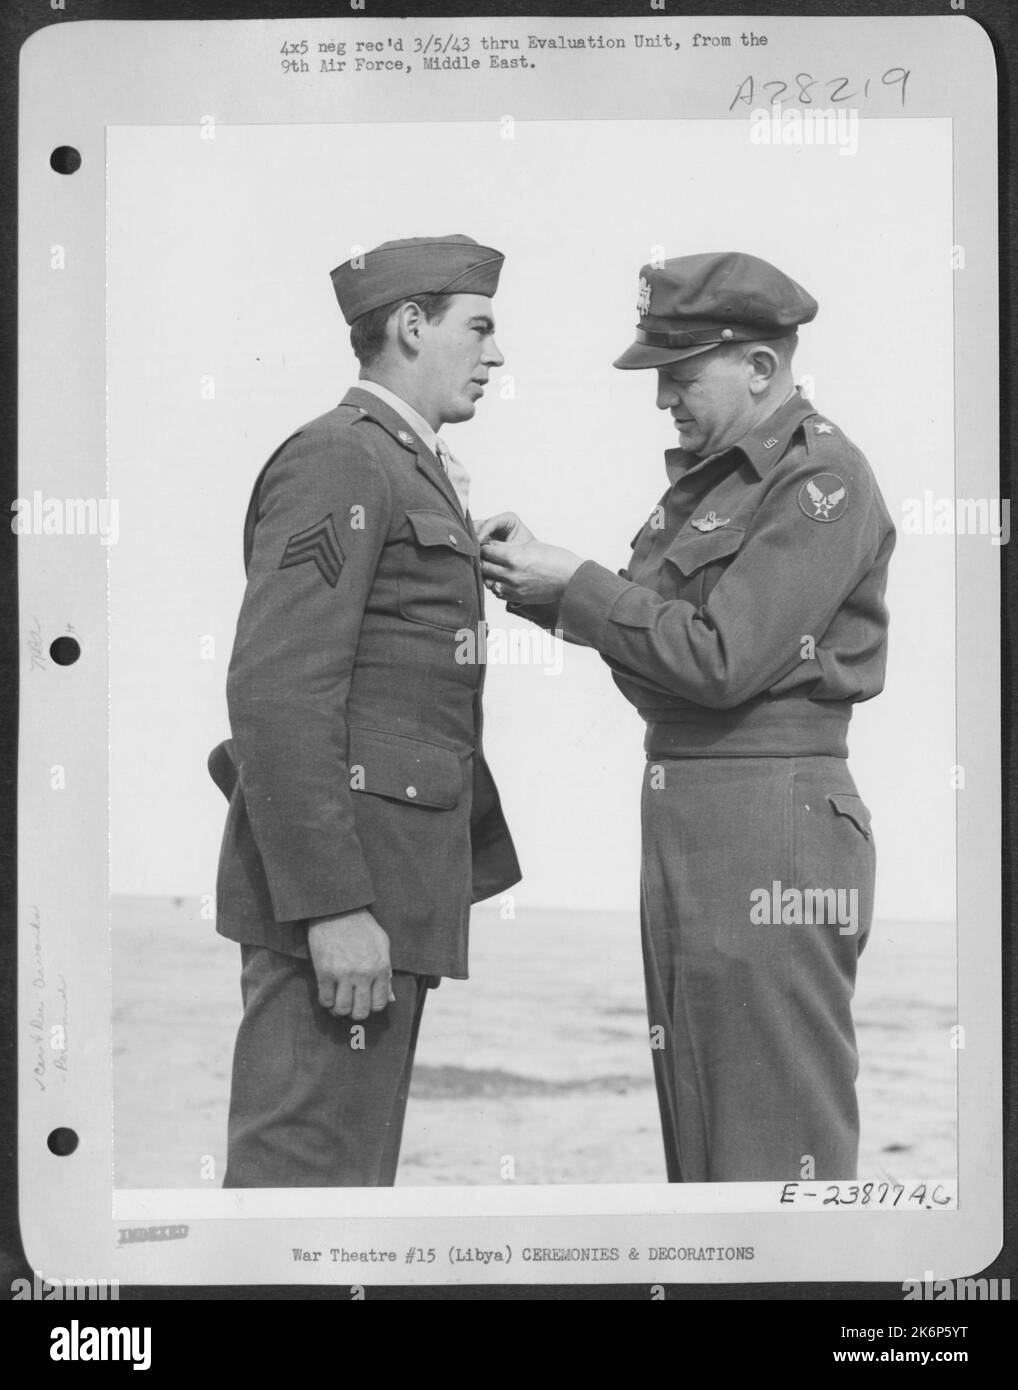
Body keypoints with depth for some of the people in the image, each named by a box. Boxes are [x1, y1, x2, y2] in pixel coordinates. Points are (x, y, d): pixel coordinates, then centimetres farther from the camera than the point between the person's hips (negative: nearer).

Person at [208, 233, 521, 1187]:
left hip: (379, 882, 10)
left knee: (350, 1171, 13)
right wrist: (333, 906, -23)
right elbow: (275, 693, -19)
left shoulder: (410, 472, 22)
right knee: (306, 1171, -8)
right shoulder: (335, 461, -10)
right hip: (334, 871, -10)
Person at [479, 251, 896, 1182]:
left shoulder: (822, 482, -12)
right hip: (685, 823, 9)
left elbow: (720, 659, -19)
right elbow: (652, 643, 16)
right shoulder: (710, 474, 16)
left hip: (772, 828, -9)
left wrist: (572, 583, -11)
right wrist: (537, 580, 1)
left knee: (779, 1138, -3)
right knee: (698, 1128, 15)